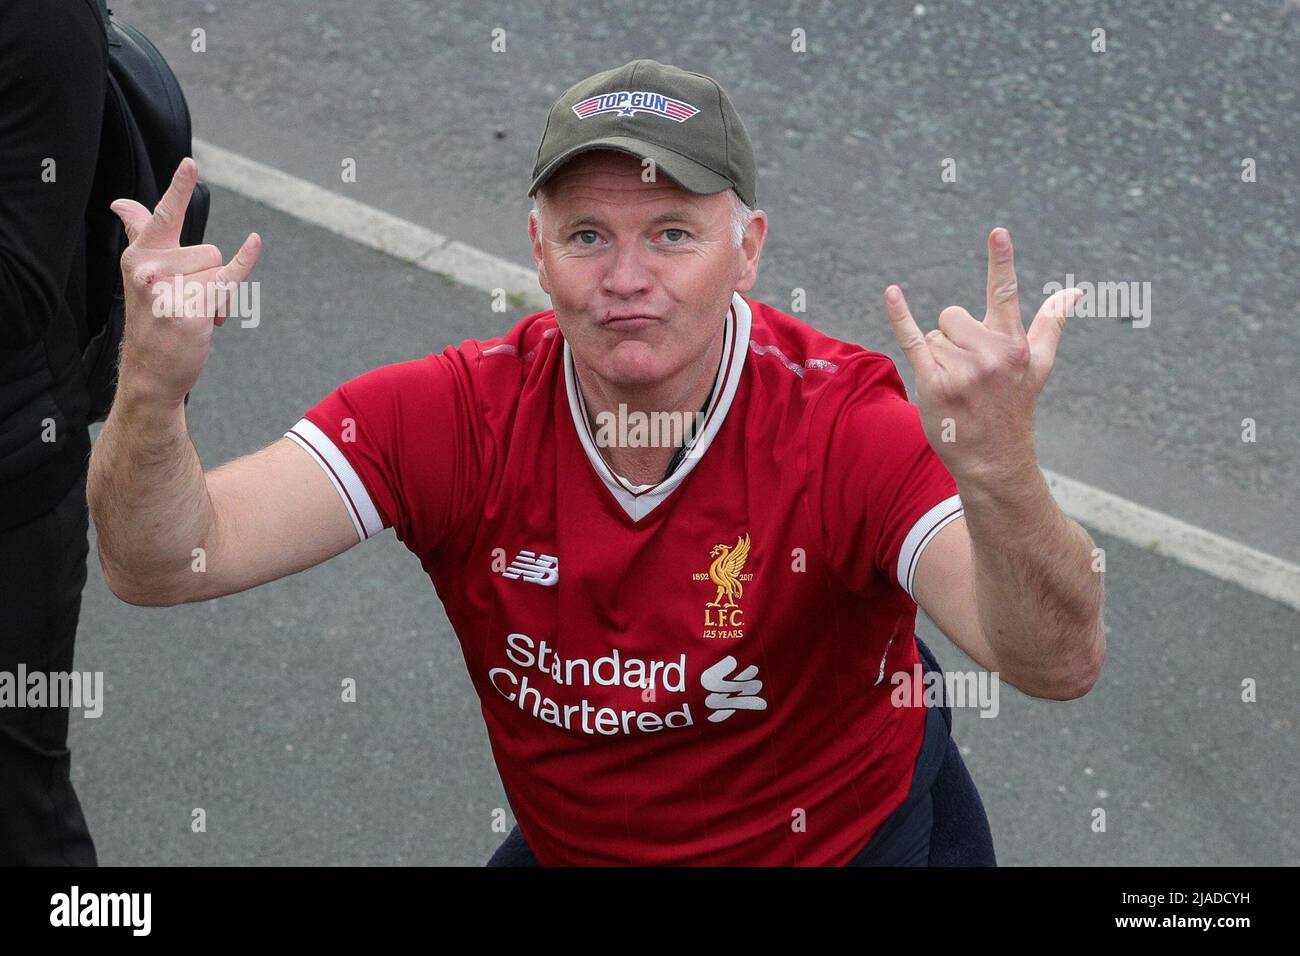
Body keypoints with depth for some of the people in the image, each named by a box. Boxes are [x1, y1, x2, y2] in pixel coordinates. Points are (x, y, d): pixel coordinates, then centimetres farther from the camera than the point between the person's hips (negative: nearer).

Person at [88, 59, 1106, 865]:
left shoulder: (848, 421, -25)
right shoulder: (459, 414, -18)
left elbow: (1059, 665, -38)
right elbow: (166, 565, -24)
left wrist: (999, 472, -59)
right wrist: (151, 393, -47)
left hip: (852, 839, -2)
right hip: (571, 845, 2)